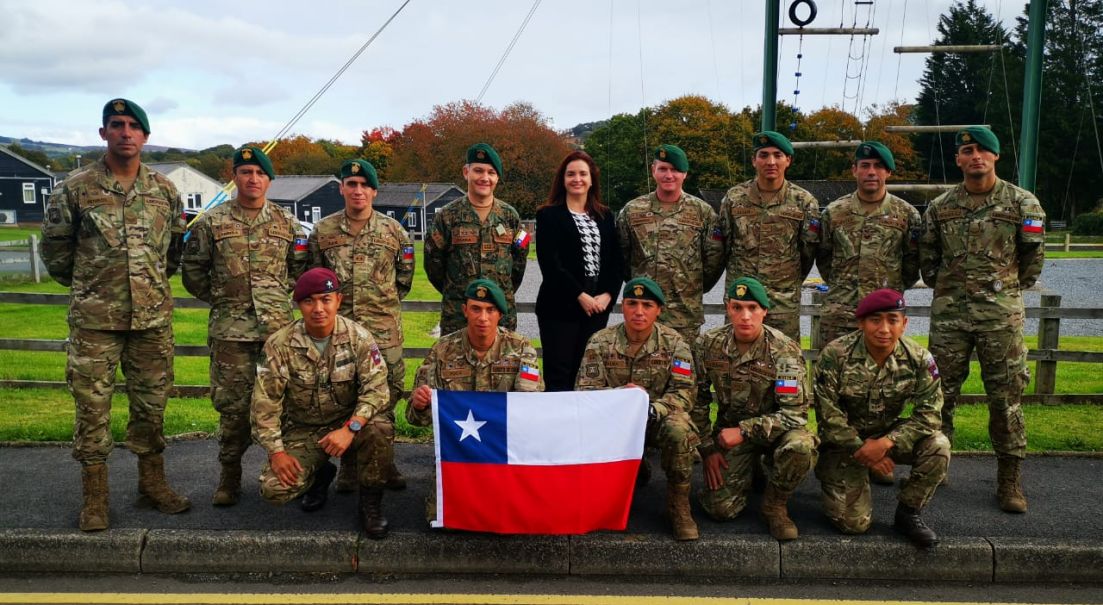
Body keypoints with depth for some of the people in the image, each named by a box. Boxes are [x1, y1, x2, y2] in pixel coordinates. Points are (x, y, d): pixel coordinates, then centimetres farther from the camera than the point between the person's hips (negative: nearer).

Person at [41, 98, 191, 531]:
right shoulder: (75, 189, -2)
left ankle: (152, 480, 25)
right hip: (94, 320, -2)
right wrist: (85, 285, 12)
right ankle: (94, 495, 15)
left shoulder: (165, 191, 6)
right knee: (92, 405, 3)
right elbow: (54, 247, 7)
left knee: (152, 402, 10)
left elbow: (177, 246, 18)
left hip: (153, 317, 2)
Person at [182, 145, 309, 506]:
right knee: (232, 404, 3)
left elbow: (301, 268, 15)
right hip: (230, 329, -1)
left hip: (279, 326, 1)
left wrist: (278, 294, 7)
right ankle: (229, 475, 17)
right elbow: (193, 270, 8)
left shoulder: (287, 223, 8)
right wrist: (219, 299, 6)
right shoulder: (211, 222, 4)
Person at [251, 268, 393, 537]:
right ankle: (320, 473, 17)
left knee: (380, 428, -34)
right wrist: (276, 451, -15)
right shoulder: (280, 344, -11)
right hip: (302, 431, 1)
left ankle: (370, 503, -8)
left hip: (349, 423, -1)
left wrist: (350, 428, -35)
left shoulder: (358, 337, -13)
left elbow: (376, 388, -20)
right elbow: (265, 402, -8)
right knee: (275, 489, -20)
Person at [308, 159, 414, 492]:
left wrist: (383, 303, 11)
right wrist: (337, 303, 12)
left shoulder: (394, 231, 2)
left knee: (385, 395, 4)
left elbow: (404, 279, 12)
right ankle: (349, 463, 19)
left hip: (384, 330, 0)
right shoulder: (322, 231, 4)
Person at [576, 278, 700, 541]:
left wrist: (651, 410, -29)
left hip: (658, 419, -2)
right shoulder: (600, 342, -4)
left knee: (678, 429, -35)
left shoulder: (674, 343, -5)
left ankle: (679, 504, -12)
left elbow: (683, 394, -10)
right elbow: (584, 390, -7)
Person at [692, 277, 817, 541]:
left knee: (800, 446, -36)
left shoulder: (784, 350, -20)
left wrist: (744, 431, -29)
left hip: (775, 428, -2)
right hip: (730, 429, 2)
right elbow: (698, 400, -1)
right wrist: (707, 448, -5)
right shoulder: (707, 345, -11)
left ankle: (775, 504, -6)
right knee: (721, 507, -14)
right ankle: (749, 471, 22)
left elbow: (795, 412, -23)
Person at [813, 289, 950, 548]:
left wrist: (886, 442, -27)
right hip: (844, 439, -3)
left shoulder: (919, 358, -12)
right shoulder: (835, 354, -19)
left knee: (938, 446, -26)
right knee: (853, 521, -14)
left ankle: (908, 512, -3)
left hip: (889, 433, 3)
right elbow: (827, 413, -15)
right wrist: (861, 449, -17)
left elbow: (929, 413, -16)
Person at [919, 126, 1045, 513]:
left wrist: (1009, 290, 8)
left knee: (1006, 397, 1)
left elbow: (1033, 256, 6)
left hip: (1001, 314, -2)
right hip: (948, 312, 2)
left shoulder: (1023, 203, 0)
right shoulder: (939, 207, 7)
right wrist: (944, 288, 10)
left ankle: (1010, 480, 11)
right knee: (941, 392, 7)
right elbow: (926, 256, 15)